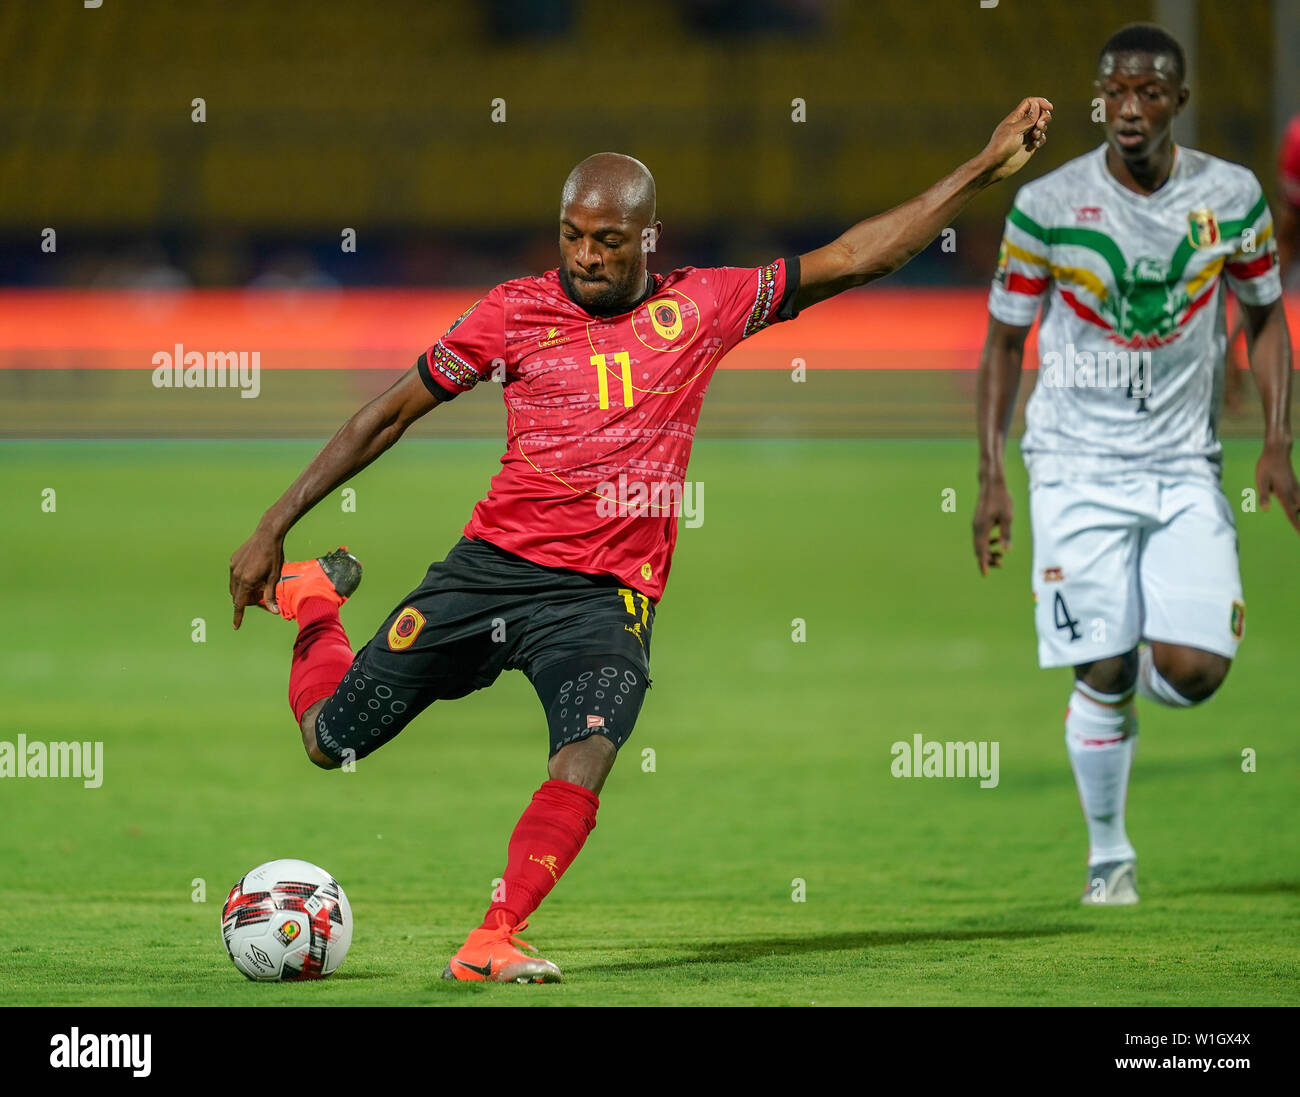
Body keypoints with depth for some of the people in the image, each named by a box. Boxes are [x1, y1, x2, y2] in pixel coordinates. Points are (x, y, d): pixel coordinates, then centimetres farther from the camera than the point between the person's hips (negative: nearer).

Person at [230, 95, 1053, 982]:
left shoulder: (703, 308, 4)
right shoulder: (517, 311, 0)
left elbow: (854, 258, 8)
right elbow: (392, 414, 6)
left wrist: (985, 171, 6)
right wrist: (275, 526, 5)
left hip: (605, 599, 0)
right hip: (493, 566, 0)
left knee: (588, 756, -29)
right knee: (331, 739, 7)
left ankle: (492, 943, -24)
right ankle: (314, 600, 38)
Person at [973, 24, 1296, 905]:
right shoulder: (1046, 206, -6)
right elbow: (1005, 339, 3)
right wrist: (993, 477, -2)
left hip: (1186, 467, 1)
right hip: (1078, 467, -1)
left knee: (1193, 671, -11)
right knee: (1102, 676, -6)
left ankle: (1141, 675, 25)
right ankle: (1109, 856, 13)